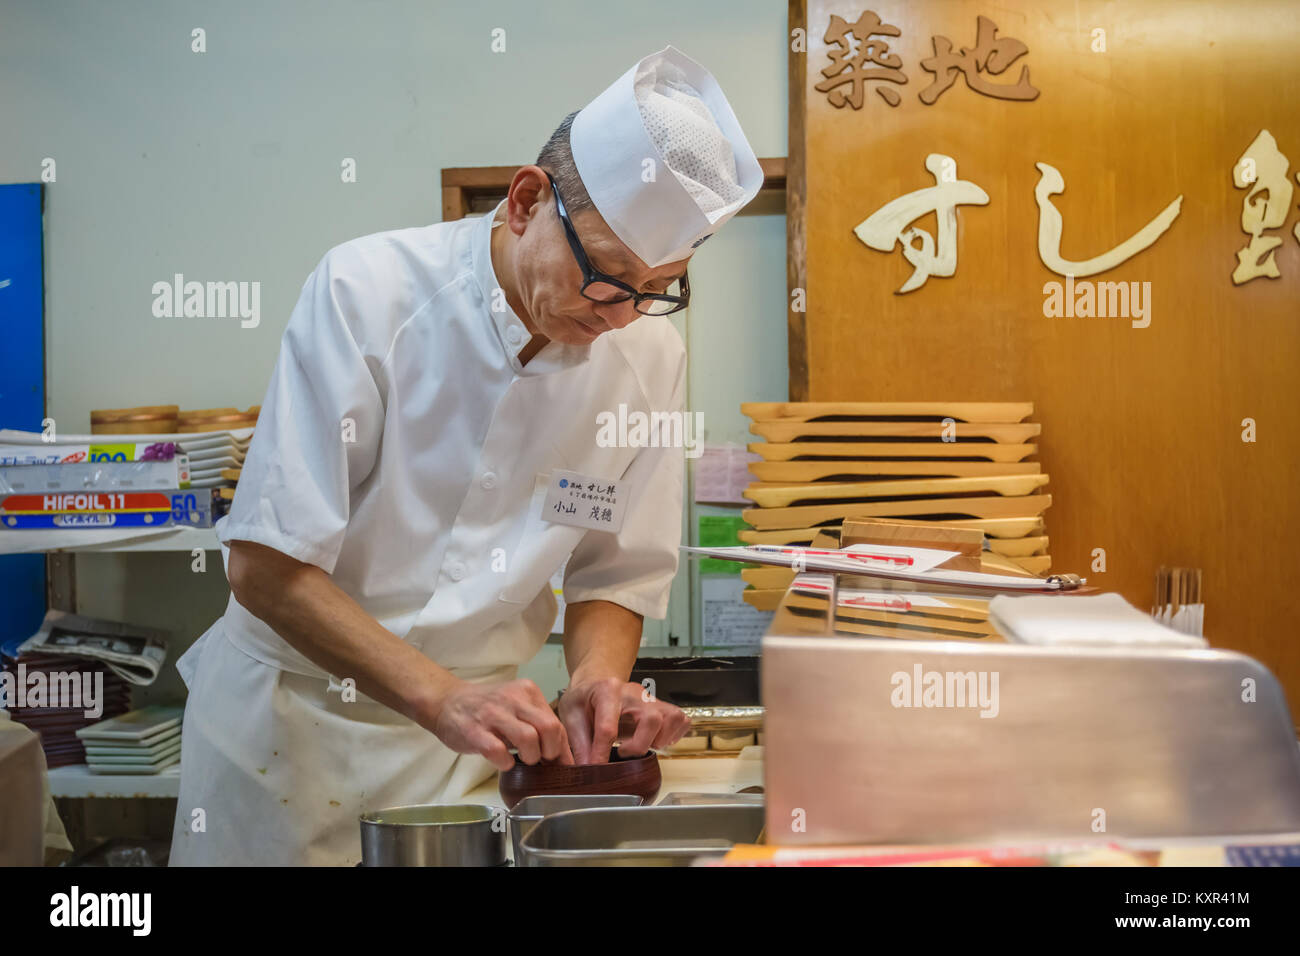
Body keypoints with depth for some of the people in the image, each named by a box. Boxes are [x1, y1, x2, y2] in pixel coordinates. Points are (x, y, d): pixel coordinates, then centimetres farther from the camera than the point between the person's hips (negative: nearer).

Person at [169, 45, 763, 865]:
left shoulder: (649, 352, -8)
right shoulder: (370, 289, -19)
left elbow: (616, 575, 2)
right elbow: (266, 564, -22)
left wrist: (593, 683, -18)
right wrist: (438, 696, -31)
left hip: (472, 721, 3)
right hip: (294, 714, -2)